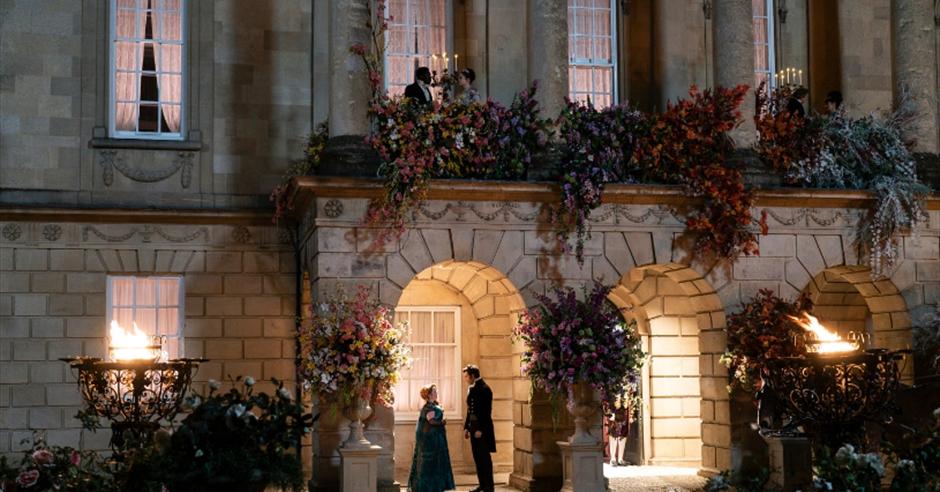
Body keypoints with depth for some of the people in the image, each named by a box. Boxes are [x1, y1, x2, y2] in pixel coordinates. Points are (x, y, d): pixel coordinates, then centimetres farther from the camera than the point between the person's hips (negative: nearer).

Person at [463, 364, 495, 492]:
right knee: (477, 457, 11)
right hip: (473, 427, 8)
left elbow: (486, 411, -18)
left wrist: (480, 429, -19)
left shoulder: (484, 389, -14)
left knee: (484, 456, -2)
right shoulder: (472, 389, 11)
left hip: (482, 428, -8)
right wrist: (466, 427, 13)